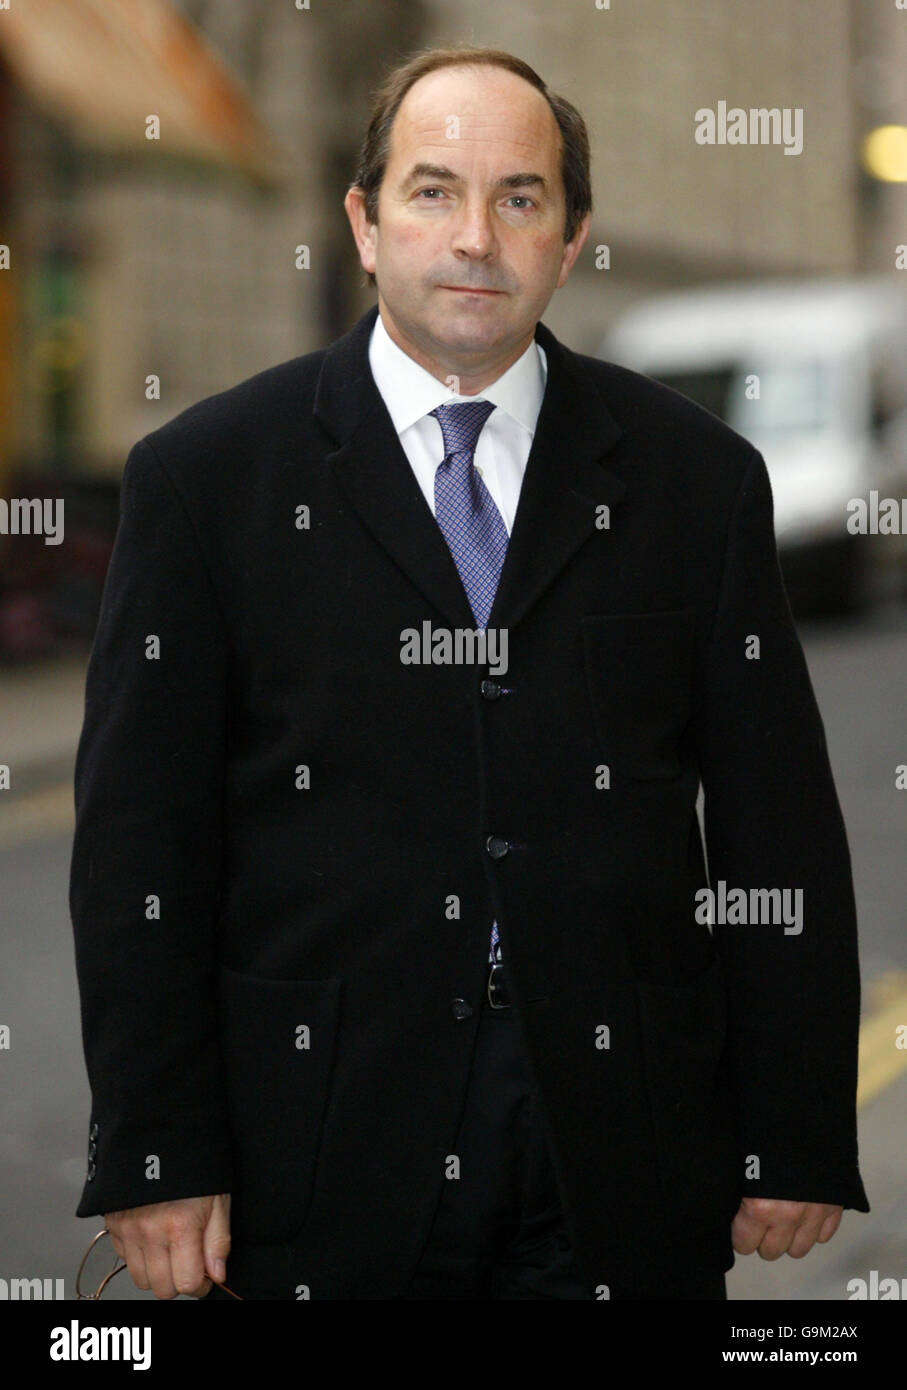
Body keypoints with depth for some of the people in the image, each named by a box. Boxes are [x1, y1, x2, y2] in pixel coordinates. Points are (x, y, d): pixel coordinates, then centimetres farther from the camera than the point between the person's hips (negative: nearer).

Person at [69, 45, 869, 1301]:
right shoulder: (206, 476, 1)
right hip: (328, 1154, -1)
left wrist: (799, 1145, 1)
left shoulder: (696, 477, 5)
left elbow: (781, 831, 5)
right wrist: (158, 1159, -6)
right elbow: (140, 843, -1)